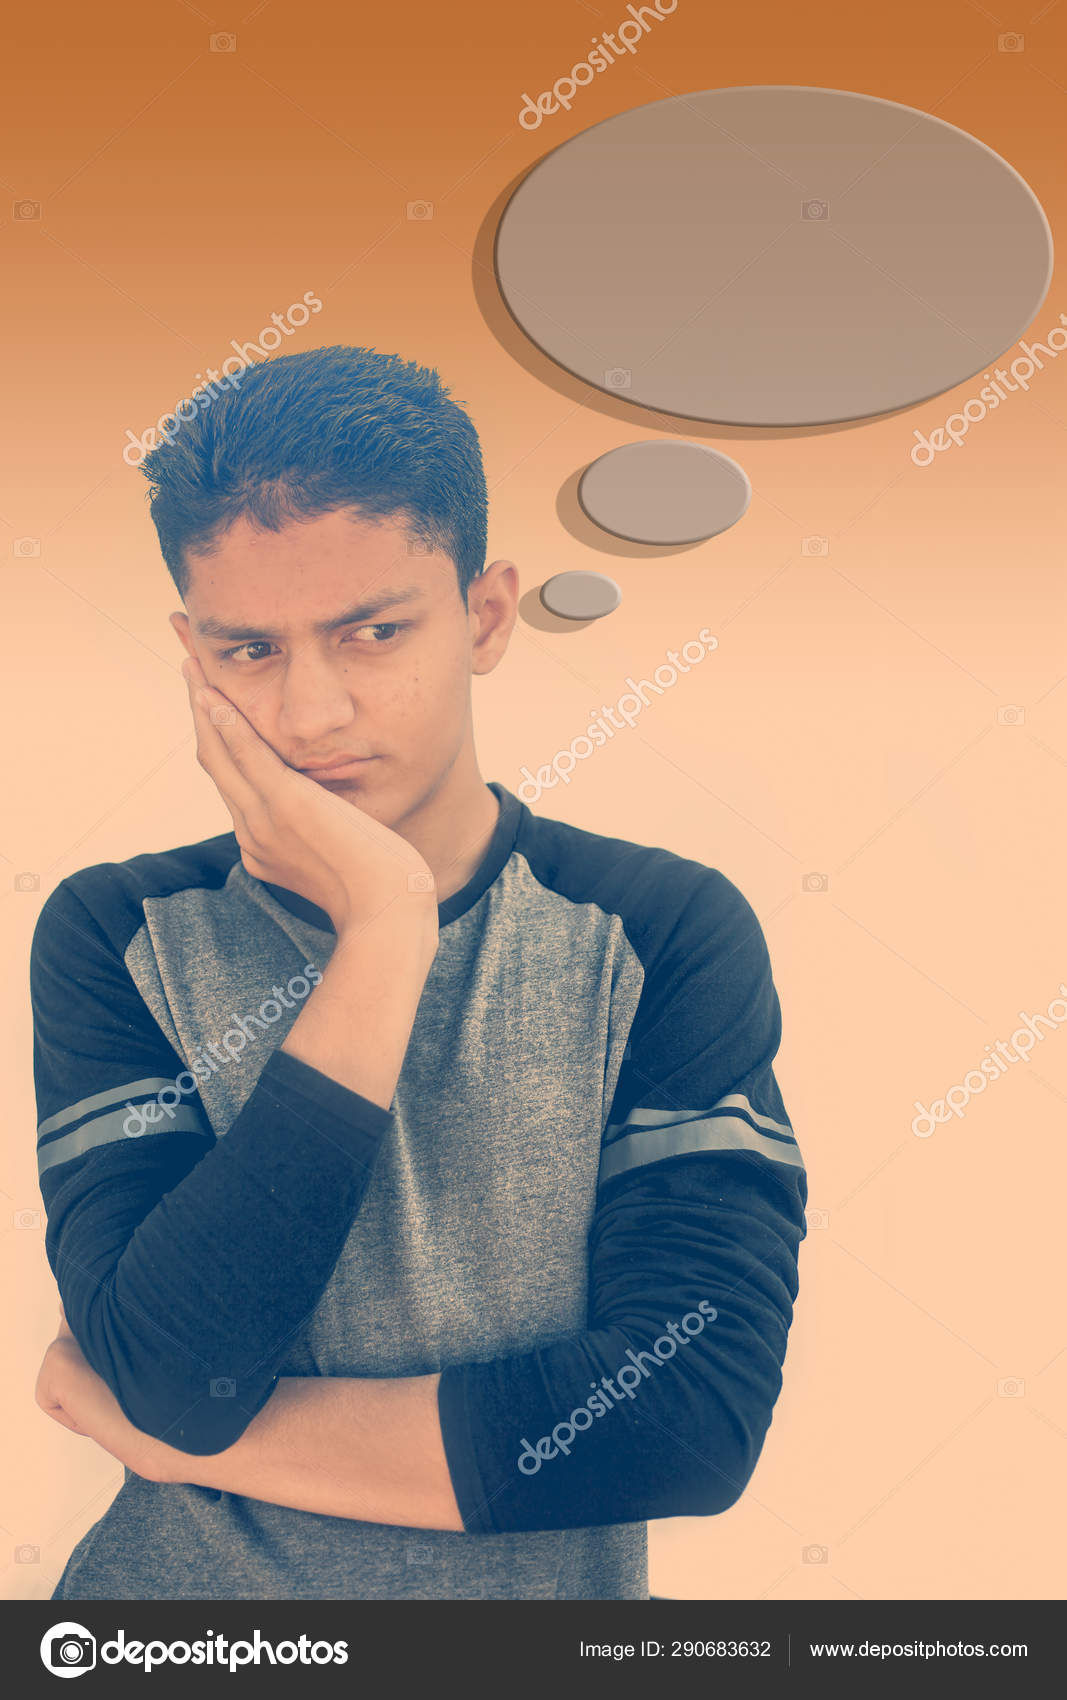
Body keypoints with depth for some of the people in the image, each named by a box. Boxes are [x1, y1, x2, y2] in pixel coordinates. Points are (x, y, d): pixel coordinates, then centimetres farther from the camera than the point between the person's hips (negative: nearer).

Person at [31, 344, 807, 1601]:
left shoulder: (664, 935, -6)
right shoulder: (118, 939, -3)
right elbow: (178, 1378, -15)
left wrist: (187, 1439, -11)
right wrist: (382, 930, -17)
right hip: (171, 1593, 1)